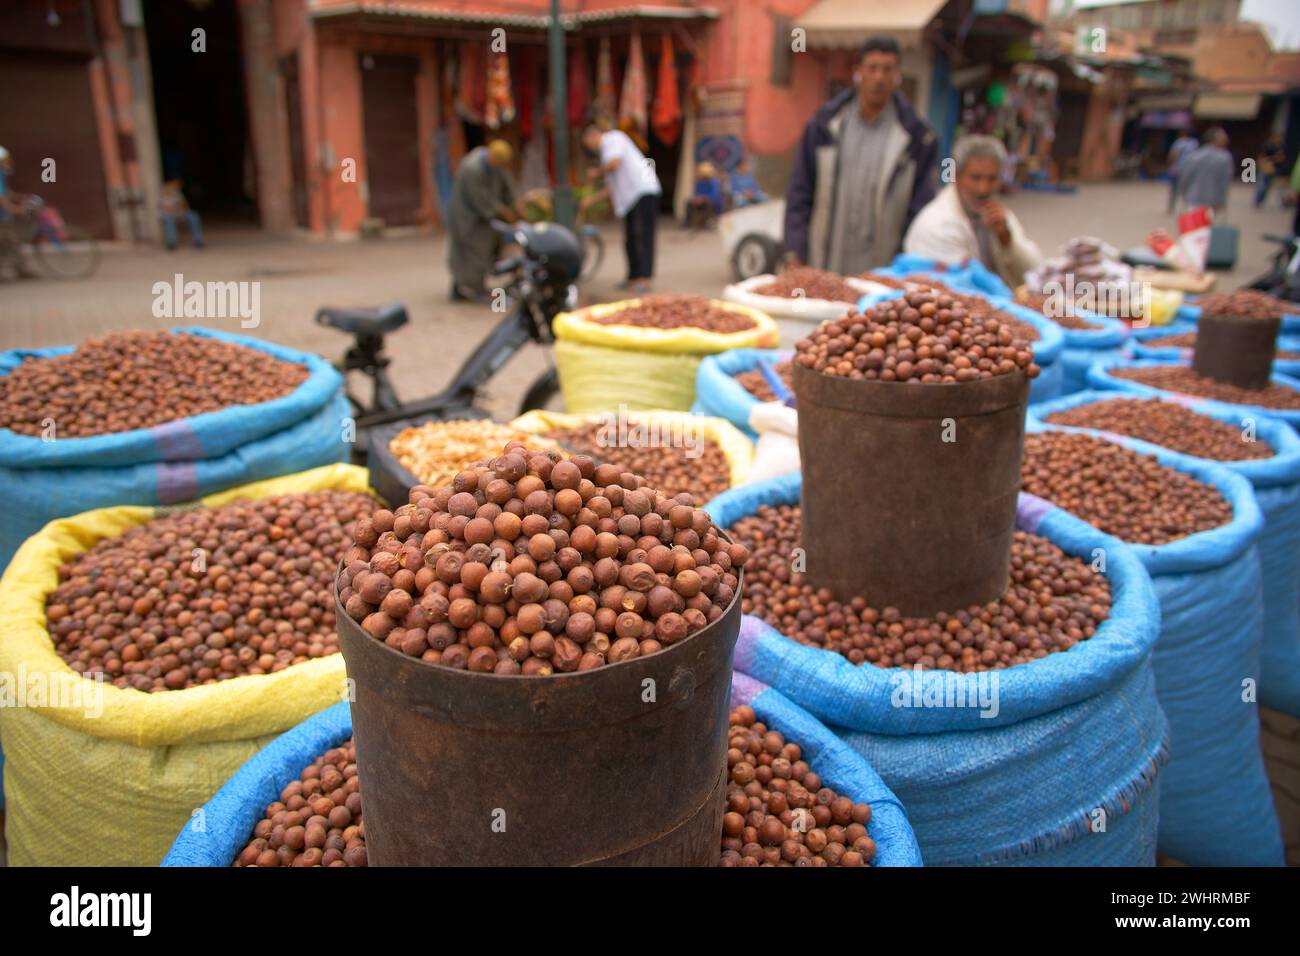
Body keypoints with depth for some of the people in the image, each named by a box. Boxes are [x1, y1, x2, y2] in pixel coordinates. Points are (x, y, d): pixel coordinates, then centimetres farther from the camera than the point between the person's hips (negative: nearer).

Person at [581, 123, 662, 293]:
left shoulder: (613, 138, 1)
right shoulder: (606, 151, 29)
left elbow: (615, 163, -19)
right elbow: (612, 187, 30)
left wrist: (598, 171, -1)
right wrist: (591, 199, 27)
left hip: (643, 192, -10)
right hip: (630, 198, 10)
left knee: (642, 235, -17)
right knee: (630, 239, 8)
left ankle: (644, 278, -24)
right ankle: (633, 278, 12)